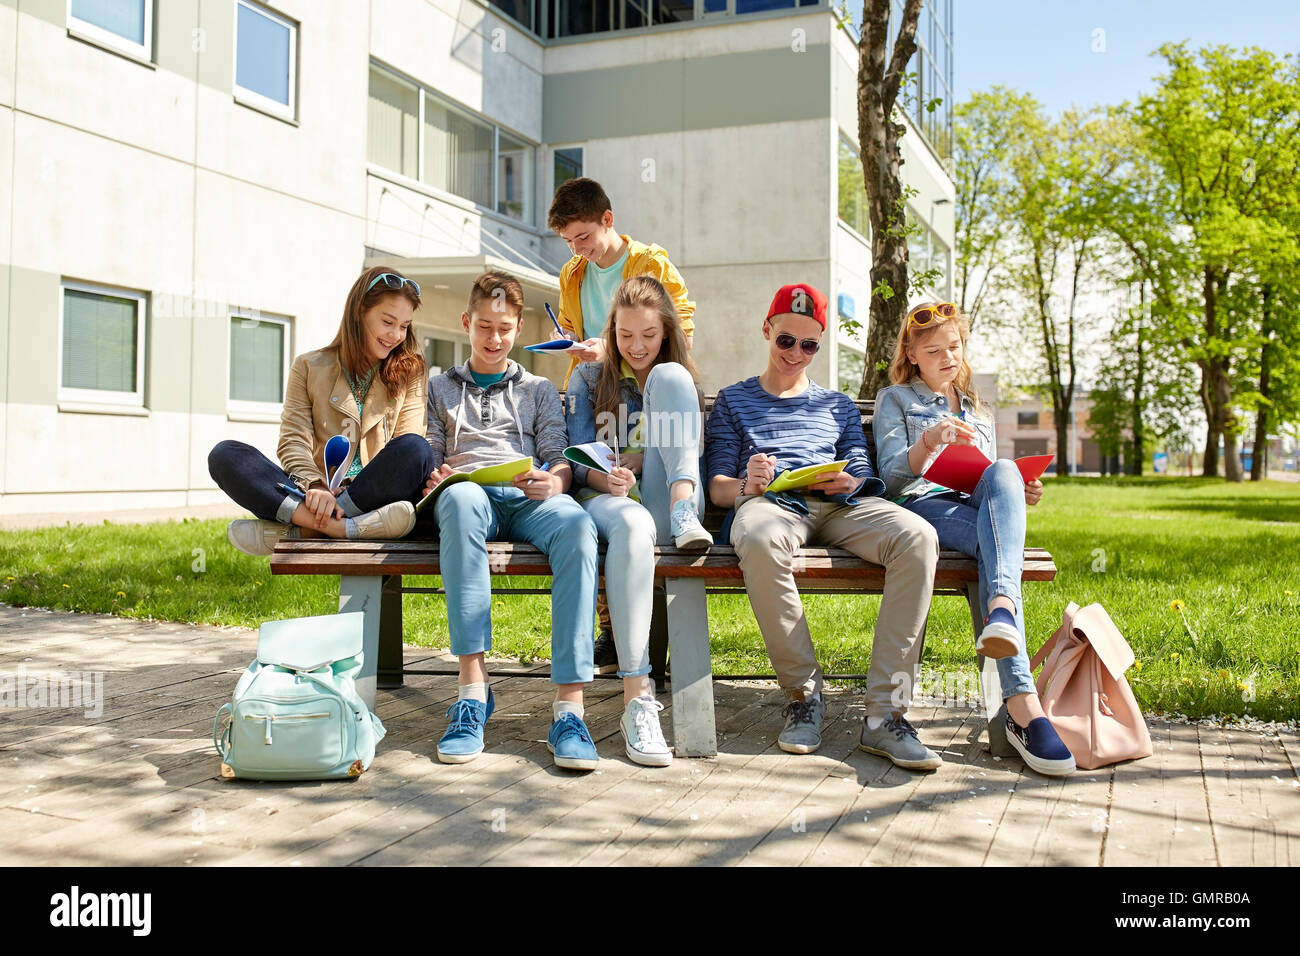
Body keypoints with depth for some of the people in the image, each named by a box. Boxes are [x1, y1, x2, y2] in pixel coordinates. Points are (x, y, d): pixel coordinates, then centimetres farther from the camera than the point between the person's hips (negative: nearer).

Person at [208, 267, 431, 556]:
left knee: (415, 448, -31)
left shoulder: (408, 373, 13)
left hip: (375, 497, -1)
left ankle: (302, 529, -31)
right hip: (318, 497, 1)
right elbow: (294, 440, 3)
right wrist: (315, 488, -19)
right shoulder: (309, 367, 13)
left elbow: (410, 449, 1)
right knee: (224, 455, -19)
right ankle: (338, 527, -39)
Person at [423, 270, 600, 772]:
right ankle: (473, 687, -43)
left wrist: (553, 480, -9)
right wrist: (433, 479, -5)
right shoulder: (440, 387, 29)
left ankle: (569, 705, -43)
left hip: (529, 501, 1)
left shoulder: (538, 389, 29)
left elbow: (559, 457, 16)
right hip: (470, 492, 0)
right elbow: (428, 458, 20)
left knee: (576, 524, -37)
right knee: (459, 499, -41)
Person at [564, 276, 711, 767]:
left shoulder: (678, 377, 21)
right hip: (608, 497, -1)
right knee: (632, 526, -43)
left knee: (668, 376, -15)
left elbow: (686, 450, 10)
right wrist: (601, 477, -16)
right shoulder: (589, 377, 18)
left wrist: (637, 459, -9)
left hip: (665, 502, 1)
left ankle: (684, 513, -32)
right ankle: (636, 699, -47)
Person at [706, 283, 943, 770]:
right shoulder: (734, 400, 26)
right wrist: (745, 485, -13)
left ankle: (886, 711, -33)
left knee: (918, 538, -32)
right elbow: (718, 486, 12)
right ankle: (804, 694, -25)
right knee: (759, 541, -43)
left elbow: (862, 476, 20)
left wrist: (850, 482, -6)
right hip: (769, 501, -2)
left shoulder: (838, 405, 33)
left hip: (838, 506, 3)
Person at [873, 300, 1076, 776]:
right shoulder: (895, 399, 19)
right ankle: (1023, 704, -58)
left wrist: (1020, 495, 5)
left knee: (1004, 471, -36)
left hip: (976, 505, 4)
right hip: (923, 505, -3)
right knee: (995, 541, -38)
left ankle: (1001, 610, -61)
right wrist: (928, 442, -17)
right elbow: (892, 478, 4)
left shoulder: (979, 411, 35)